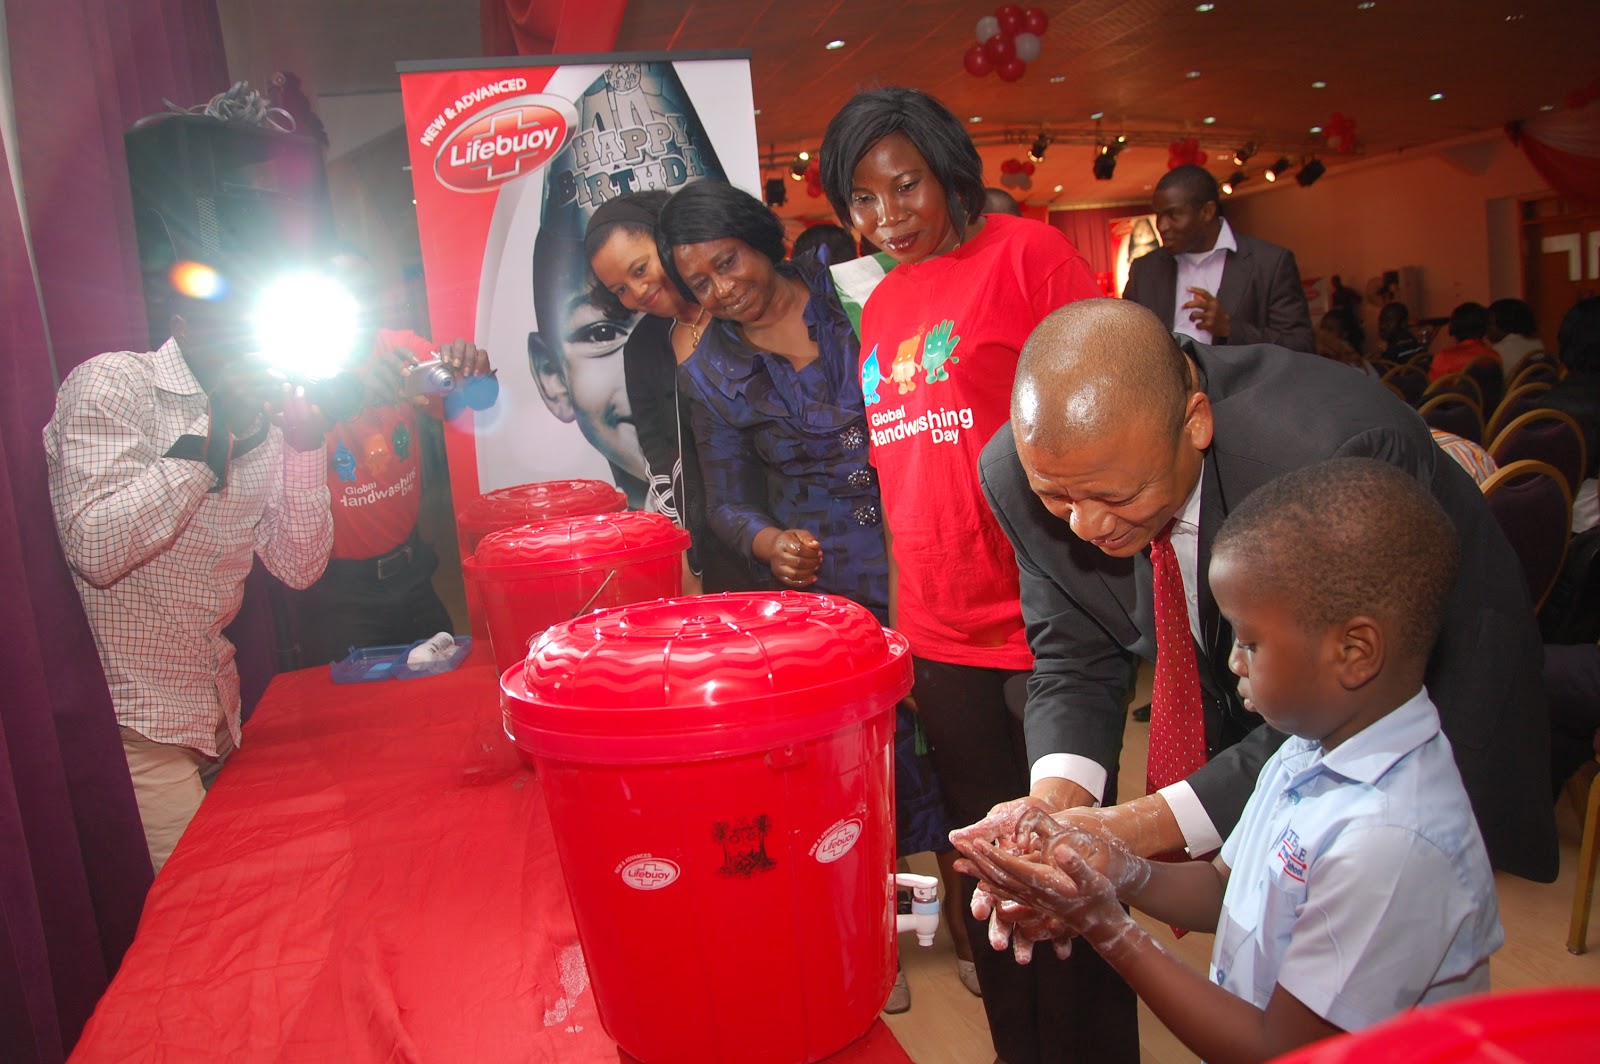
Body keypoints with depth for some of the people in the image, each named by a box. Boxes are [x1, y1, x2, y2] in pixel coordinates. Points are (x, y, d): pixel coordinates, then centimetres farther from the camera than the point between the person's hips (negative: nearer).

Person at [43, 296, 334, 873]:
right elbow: (94, 552, -27)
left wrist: (305, 446, -11)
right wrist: (212, 433, -27)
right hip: (135, 719, -6)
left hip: (216, 705, 7)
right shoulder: (112, 383, -14)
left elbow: (298, 567, 1)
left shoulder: (262, 423, 5)